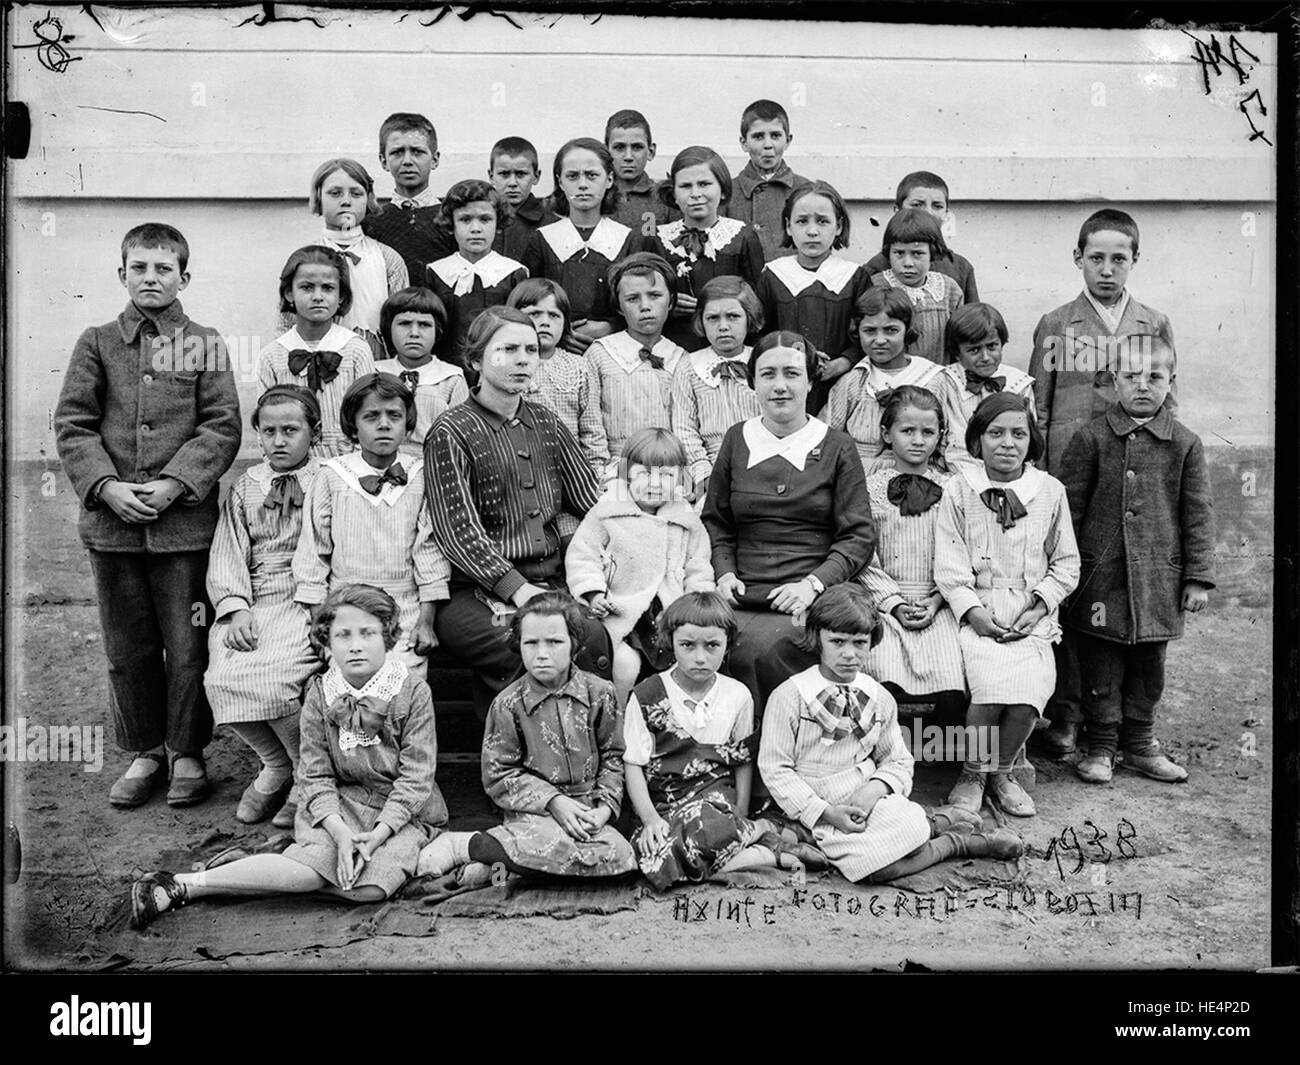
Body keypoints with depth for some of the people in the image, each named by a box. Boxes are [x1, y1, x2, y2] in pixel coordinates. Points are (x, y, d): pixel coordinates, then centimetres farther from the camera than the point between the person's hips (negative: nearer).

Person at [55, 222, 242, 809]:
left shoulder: (204, 344, 3)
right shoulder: (97, 343, 8)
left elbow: (222, 426, -3)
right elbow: (72, 424, 3)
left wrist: (175, 484, -14)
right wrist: (105, 486, -11)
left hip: (184, 521, -2)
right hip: (112, 519, 2)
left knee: (187, 649, 4)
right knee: (127, 649, 12)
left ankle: (187, 752, 20)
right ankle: (144, 751, 27)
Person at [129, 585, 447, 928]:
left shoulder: (413, 692, -9)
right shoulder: (319, 695, -2)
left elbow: (416, 777, -11)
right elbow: (315, 776, -5)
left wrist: (376, 835, -22)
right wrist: (341, 833, -21)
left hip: (403, 813, 0)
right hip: (338, 807, 1)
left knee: (370, 889, -29)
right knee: (313, 867, -30)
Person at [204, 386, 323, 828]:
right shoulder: (245, 487, 17)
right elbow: (225, 557, 9)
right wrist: (235, 608, -8)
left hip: (309, 605, -4)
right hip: (251, 609, 4)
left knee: (264, 677, -29)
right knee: (221, 679, -22)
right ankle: (276, 764, 6)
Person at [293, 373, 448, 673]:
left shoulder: (420, 477, 3)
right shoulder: (331, 477, 1)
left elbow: (429, 550, 4)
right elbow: (313, 552, 5)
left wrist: (427, 621, 1)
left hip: (405, 616, 0)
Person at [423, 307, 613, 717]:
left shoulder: (545, 423, 19)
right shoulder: (451, 433, 1)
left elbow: (591, 503, 17)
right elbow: (459, 531, -8)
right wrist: (517, 588, -19)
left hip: (553, 584, 4)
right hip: (476, 591, -4)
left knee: (596, 639, -27)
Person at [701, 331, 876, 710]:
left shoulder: (837, 447, 8)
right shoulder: (736, 440, 15)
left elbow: (859, 536, 4)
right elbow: (715, 522, 21)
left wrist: (814, 583, -10)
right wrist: (724, 572, 3)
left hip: (813, 600, -2)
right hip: (742, 596, 2)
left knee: (768, 653, -31)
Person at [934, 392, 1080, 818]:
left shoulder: (1050, 491, 9)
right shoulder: (958, 489, 4)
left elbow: (1066, 563, 12)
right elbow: (949, 563, -1)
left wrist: (1040, 605, -2)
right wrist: (973, 610, -12)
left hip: (1032, 618, 2)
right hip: (976, 614, -2)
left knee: (1030, 692, -23)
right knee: (990, 687, -26)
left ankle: (1001, 770, 7)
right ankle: (972, 772, 2)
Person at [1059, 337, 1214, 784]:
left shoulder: (1185, 444, 2)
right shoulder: (1091, 438, -2)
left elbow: (1198, 515, 5)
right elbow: (1069, 508, 0)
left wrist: (1198, 577, 2)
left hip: (1159, 579, 2)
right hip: (1101, 575, -1)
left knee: (1148, 666, 13)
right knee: (1101, 668, 6)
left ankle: (1140, 743, 29)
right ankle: (1100, 745, 21)